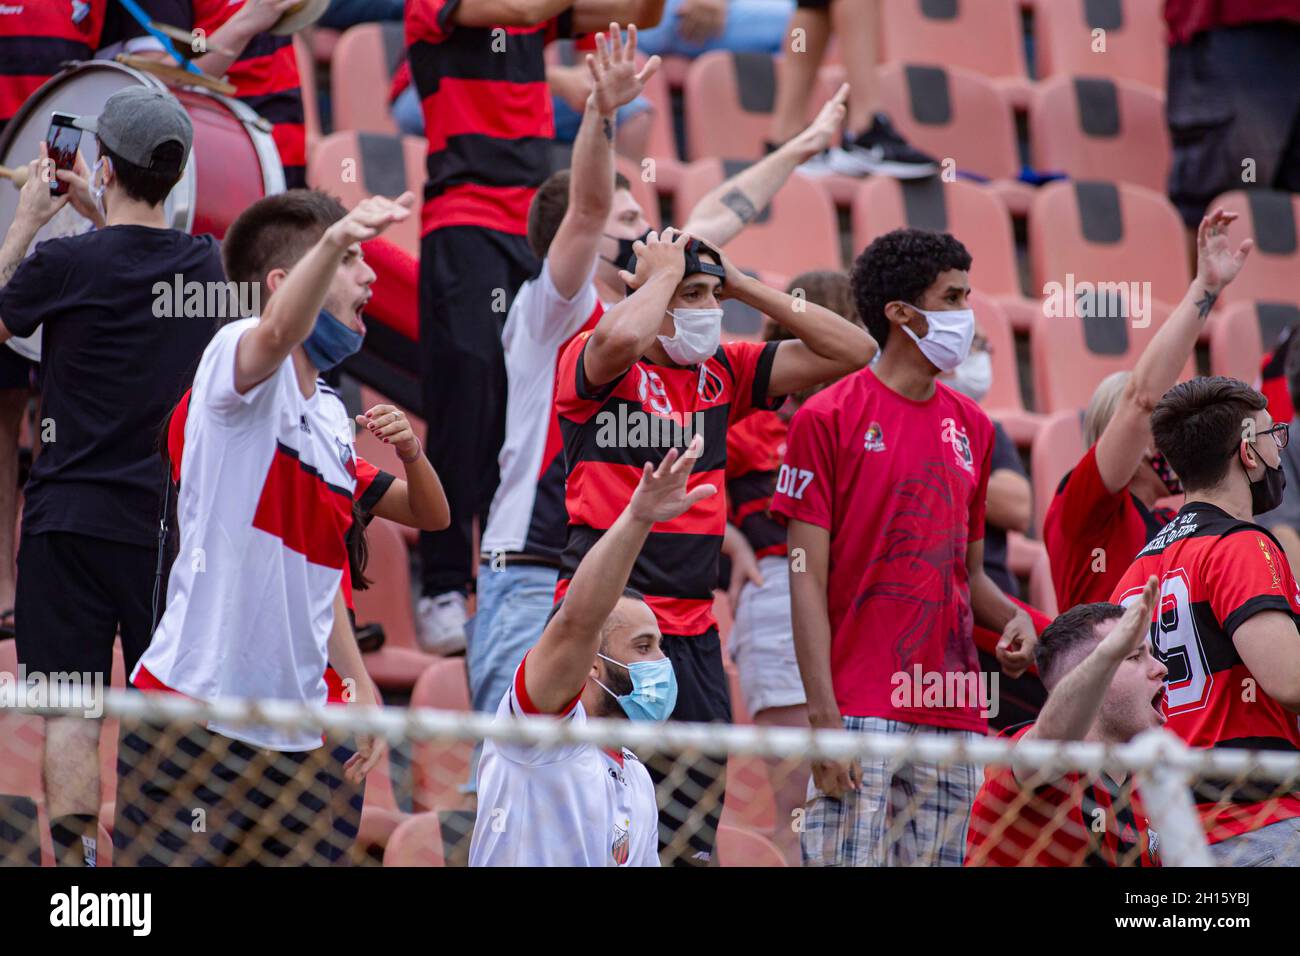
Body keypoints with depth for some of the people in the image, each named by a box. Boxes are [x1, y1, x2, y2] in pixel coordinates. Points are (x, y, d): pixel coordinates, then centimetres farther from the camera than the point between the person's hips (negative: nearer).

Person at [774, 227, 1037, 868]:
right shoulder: (827, 419, -3)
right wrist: (824, 717, -14)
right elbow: (809, 581, -6)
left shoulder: (972, 427, 15)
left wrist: (1012, 619, 1)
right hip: (862, 710, -6)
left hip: (954, 712, 6)